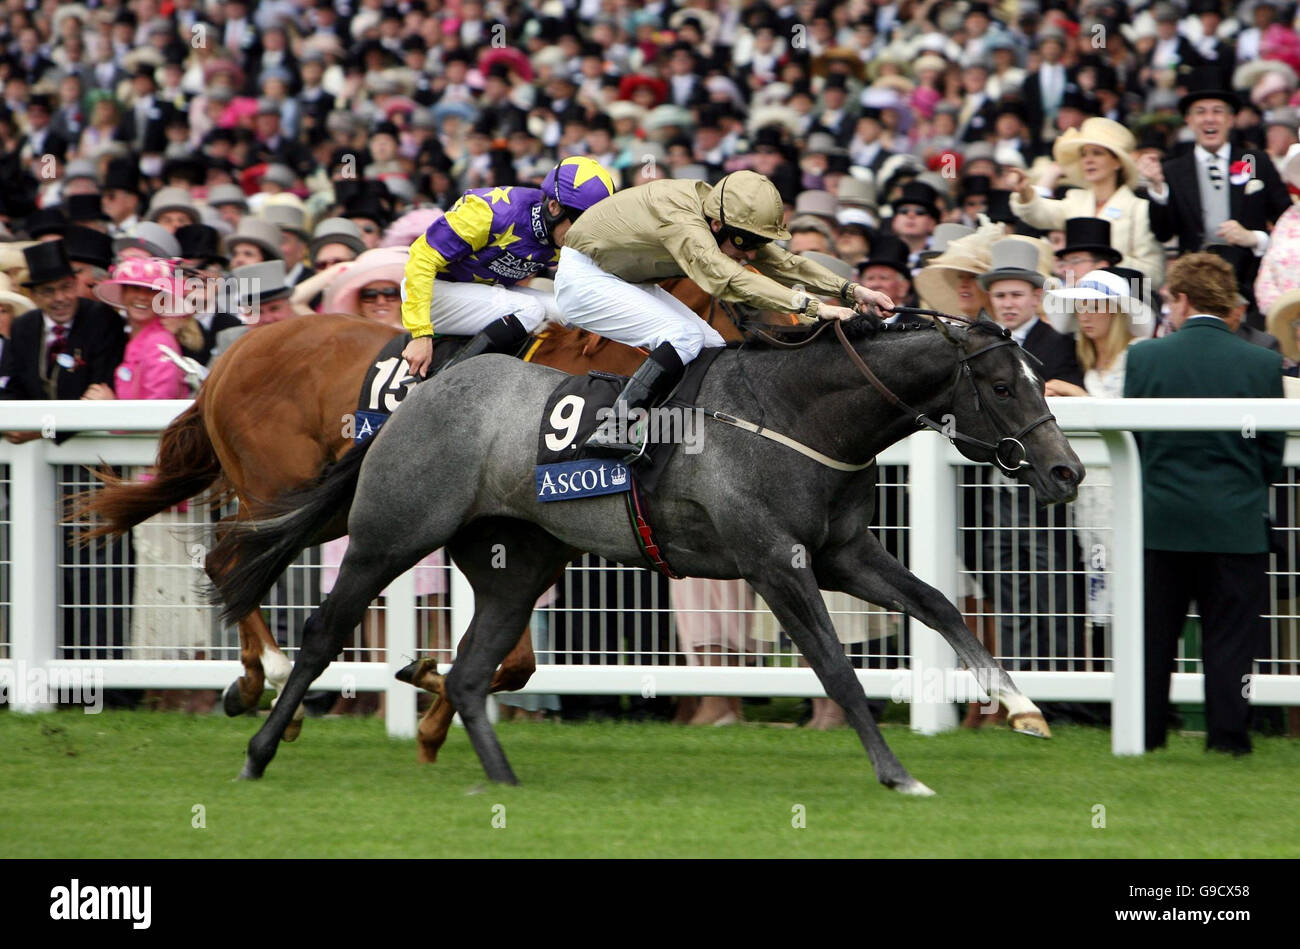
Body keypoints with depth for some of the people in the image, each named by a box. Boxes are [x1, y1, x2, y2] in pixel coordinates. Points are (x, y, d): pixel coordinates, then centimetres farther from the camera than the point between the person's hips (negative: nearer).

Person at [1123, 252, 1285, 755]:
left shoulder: (1143, 357, -6)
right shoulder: (1263, 365, -5)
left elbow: (1129, 437, 1)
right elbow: (1273, 454, 0)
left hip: (1161, 520, 0)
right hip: (1236, 523, 0)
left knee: (1154, 633, 11)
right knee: (1230, 635, 5)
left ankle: (1144, 731, 14)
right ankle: (1227, 733, 2)